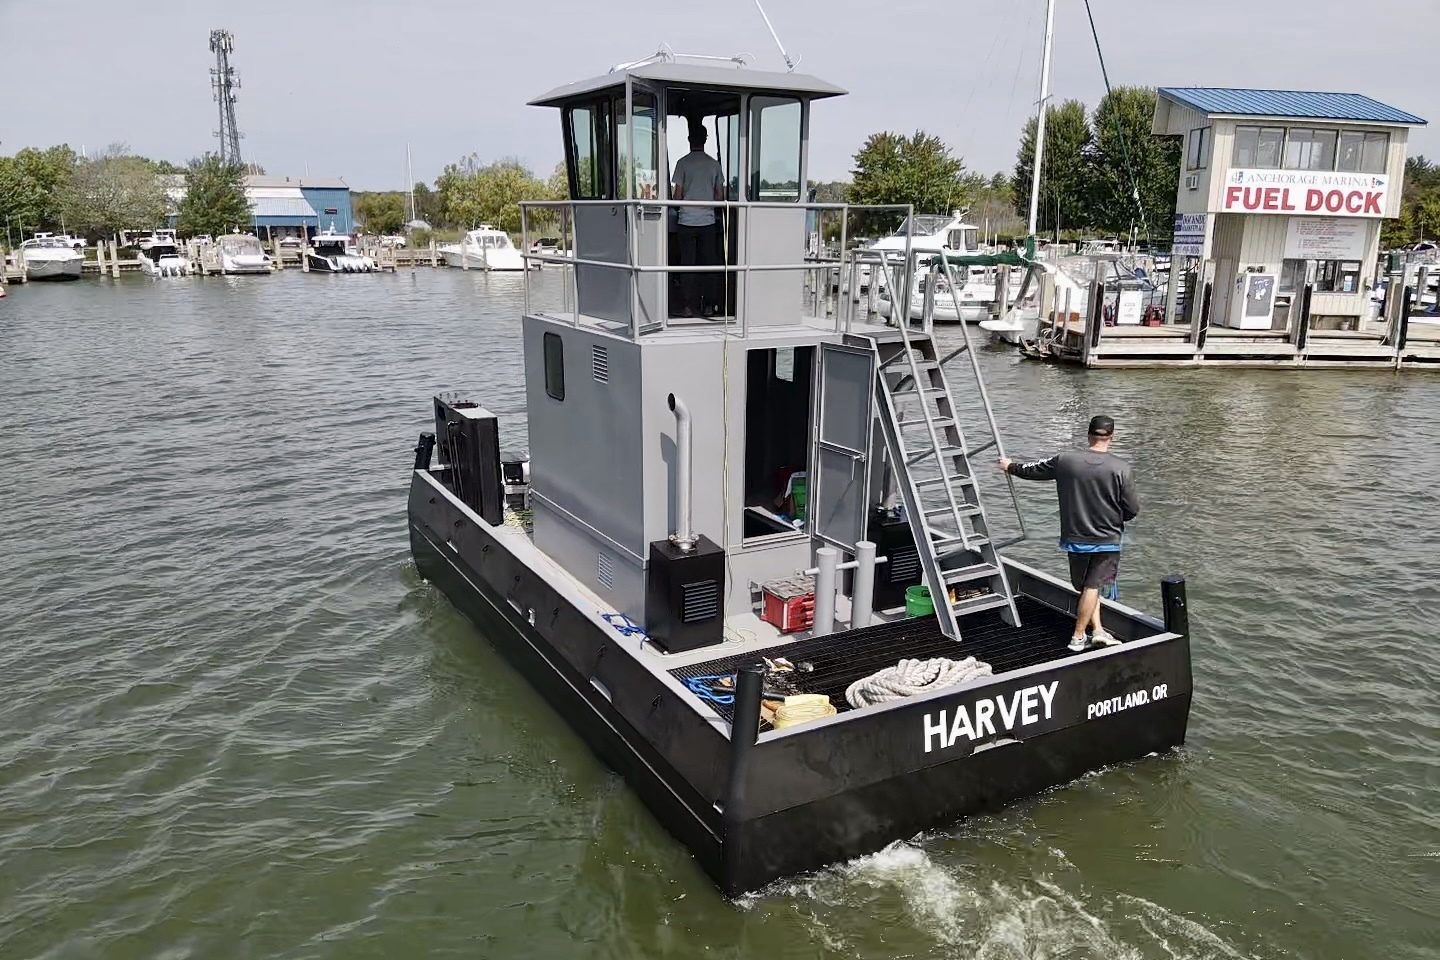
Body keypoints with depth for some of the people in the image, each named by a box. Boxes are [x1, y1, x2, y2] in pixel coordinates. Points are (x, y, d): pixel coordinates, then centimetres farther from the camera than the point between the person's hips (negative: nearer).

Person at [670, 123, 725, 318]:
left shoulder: (683, 163, -5)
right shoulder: (714, 163, 4)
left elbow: (678, 195, -5)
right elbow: (720, 196, 6)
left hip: (687, 221, -2)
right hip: (708, 221, 2)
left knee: (687, 263, 2)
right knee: (708, 263, 7)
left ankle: (687, 306, 1)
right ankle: (708, 305, 9)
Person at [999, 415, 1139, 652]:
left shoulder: (1065, 460, -8)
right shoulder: (1121, 468, -14)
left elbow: (1034, 470, 10)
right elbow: (1132, 510, -9)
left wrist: (1011, 467, 29)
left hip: (1075, 537, 2)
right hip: (1107, 539, -2)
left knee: (1088, 586, 17)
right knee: (1092, 585, 5)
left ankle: (1097, 629, 15)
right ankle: (1077, 636, 10)